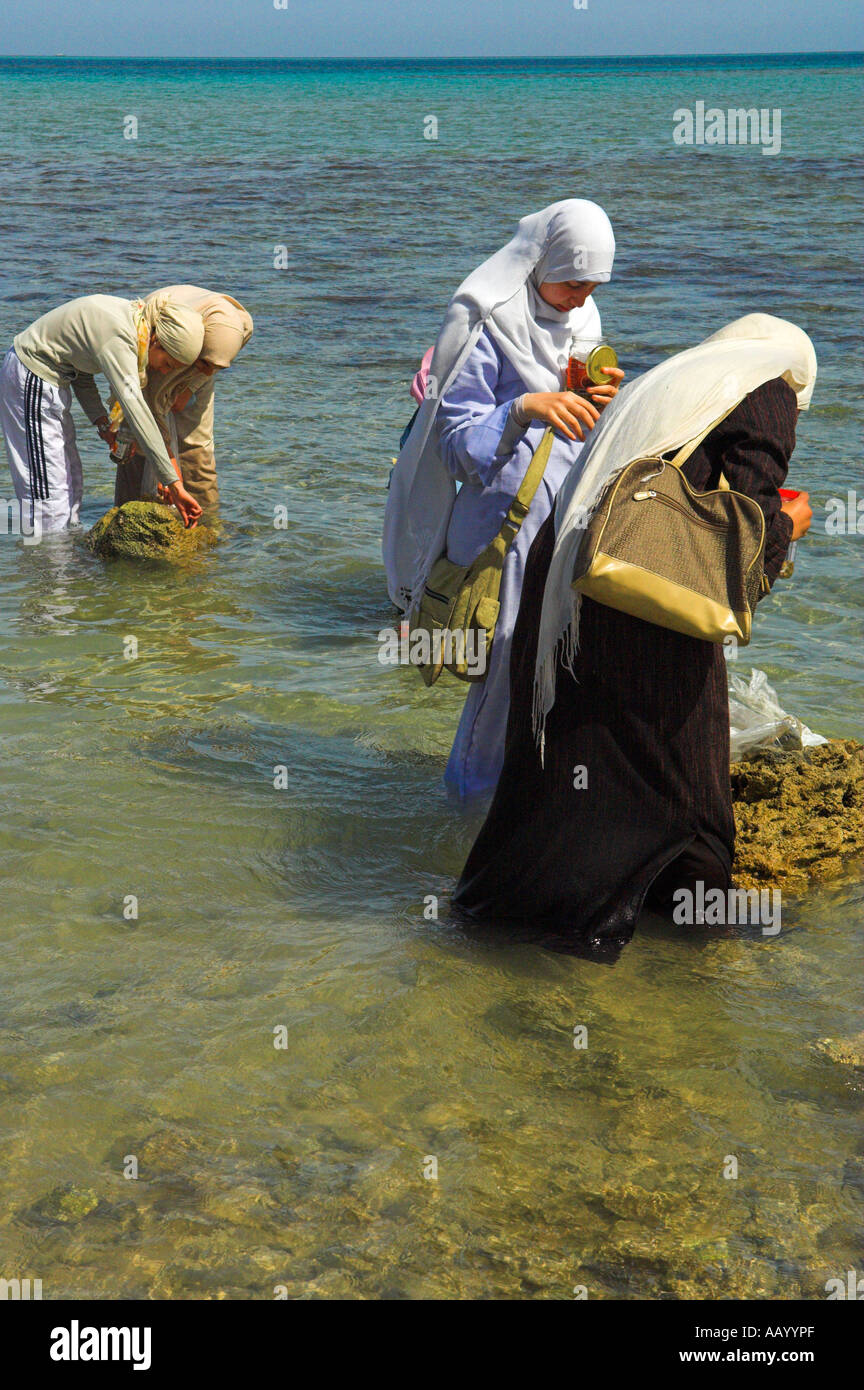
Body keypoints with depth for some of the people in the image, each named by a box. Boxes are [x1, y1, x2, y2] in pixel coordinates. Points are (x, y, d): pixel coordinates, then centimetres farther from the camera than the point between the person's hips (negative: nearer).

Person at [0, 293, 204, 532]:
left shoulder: (134, 318, -1)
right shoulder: (118, 335, -30)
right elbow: (134, 406, -37)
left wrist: (101, 419, -2)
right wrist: (174, 483, -39)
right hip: (30, 378, -10)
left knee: (72, 480, 14)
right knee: (47, 486, -9)